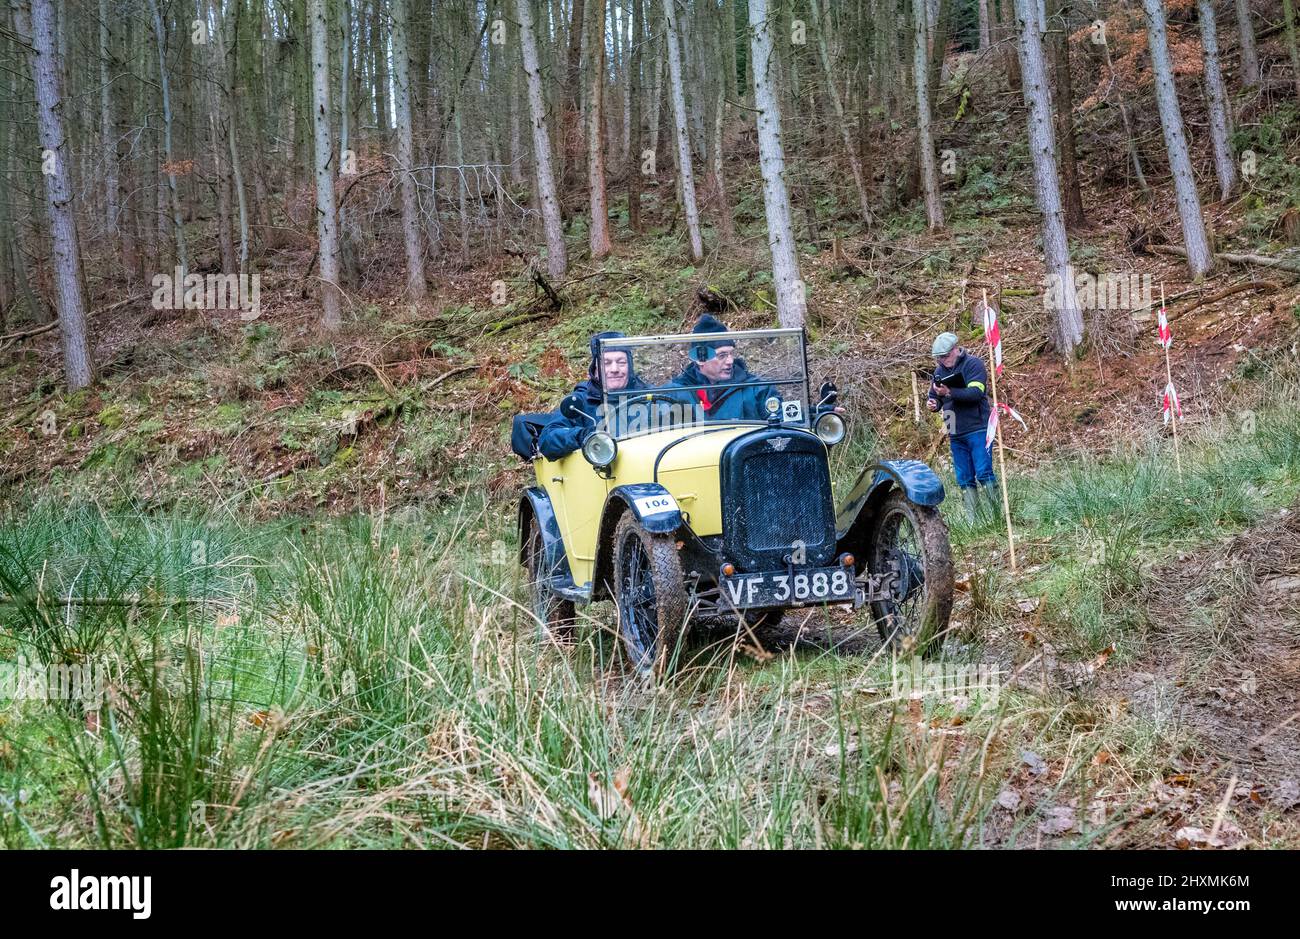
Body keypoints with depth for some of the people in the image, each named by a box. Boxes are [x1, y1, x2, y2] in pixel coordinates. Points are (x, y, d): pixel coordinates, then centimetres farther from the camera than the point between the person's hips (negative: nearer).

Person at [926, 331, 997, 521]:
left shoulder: (973, 364, -6)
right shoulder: (939, 371, 13)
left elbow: (976, 392, -19)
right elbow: (934, 397, 19)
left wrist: (949, 393, -29)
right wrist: (932, 403, -5)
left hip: (977, 429, -6)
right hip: (955, 434, 6)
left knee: (984, 474, -13)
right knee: (964, 480, 5)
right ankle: (973, 521, 7)